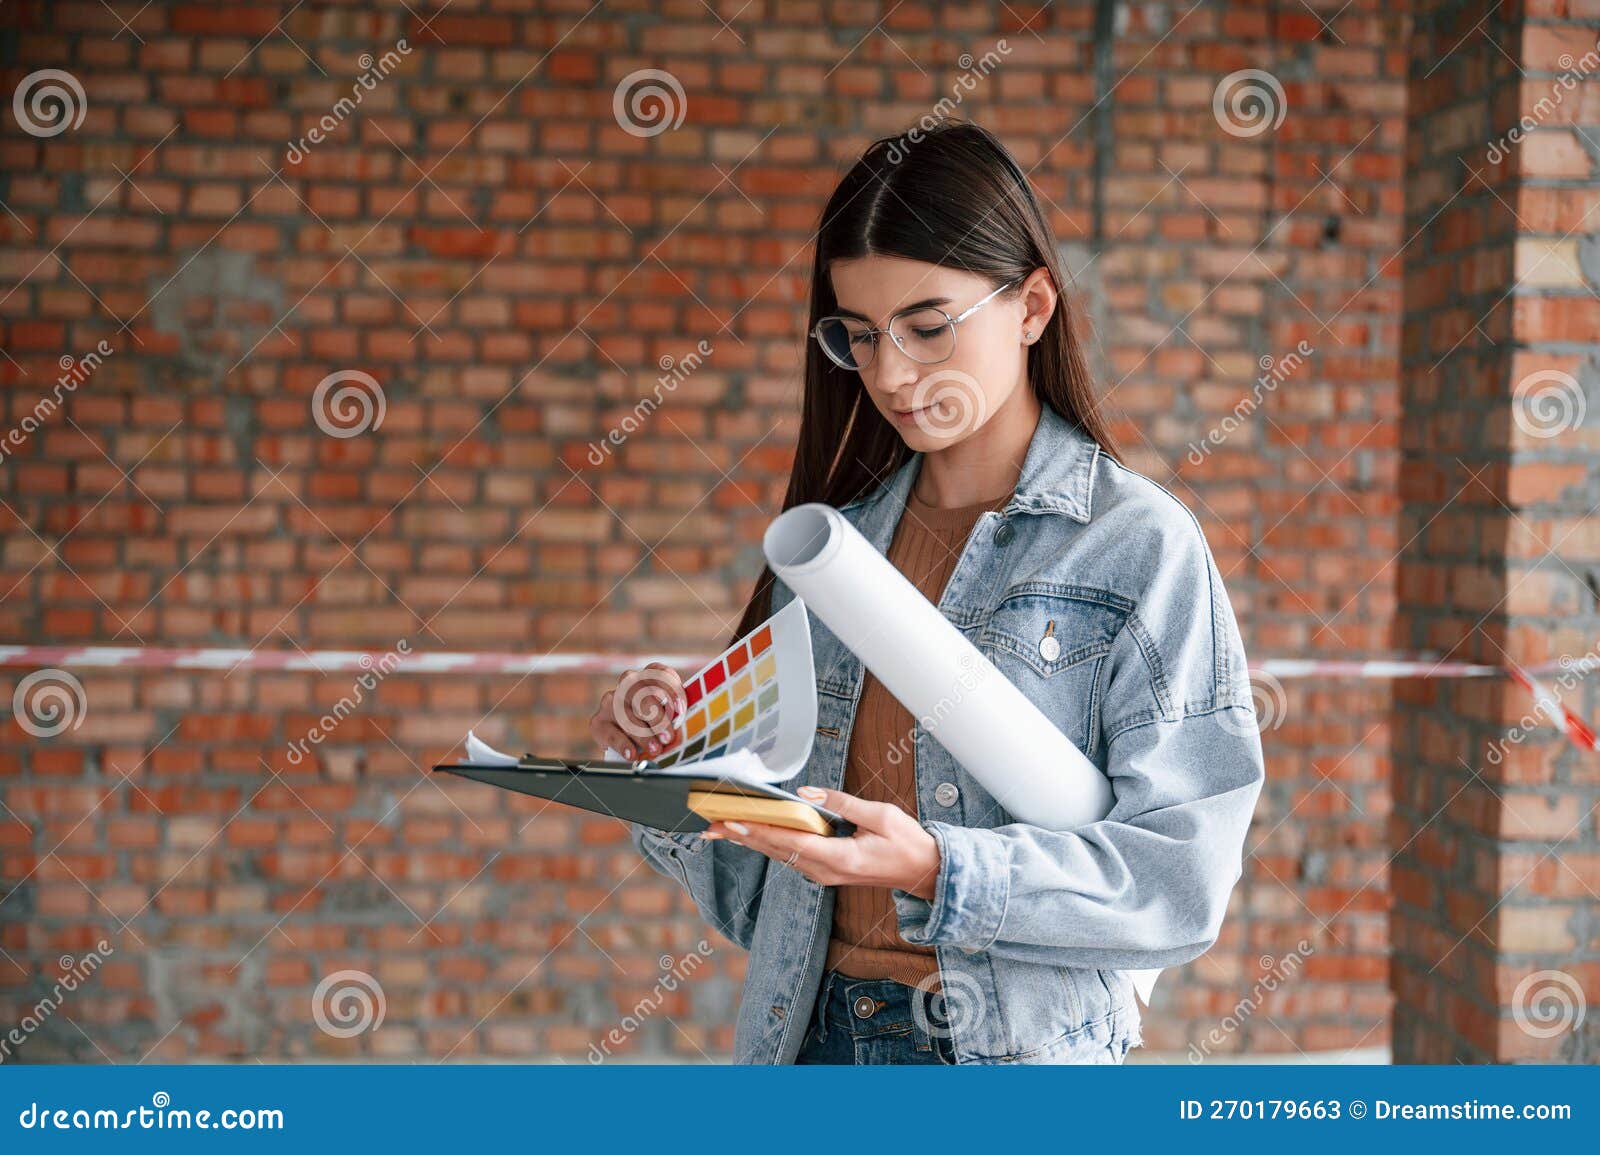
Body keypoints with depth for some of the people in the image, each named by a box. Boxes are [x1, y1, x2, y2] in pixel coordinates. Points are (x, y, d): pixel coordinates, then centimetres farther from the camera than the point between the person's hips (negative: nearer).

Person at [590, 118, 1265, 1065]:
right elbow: (761, 879, 11)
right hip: (810, 1029, 5)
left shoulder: (1142, 545, -8)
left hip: (1018, 1045, -4)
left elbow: (1181, 876, -15)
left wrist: (936, 870, -25)